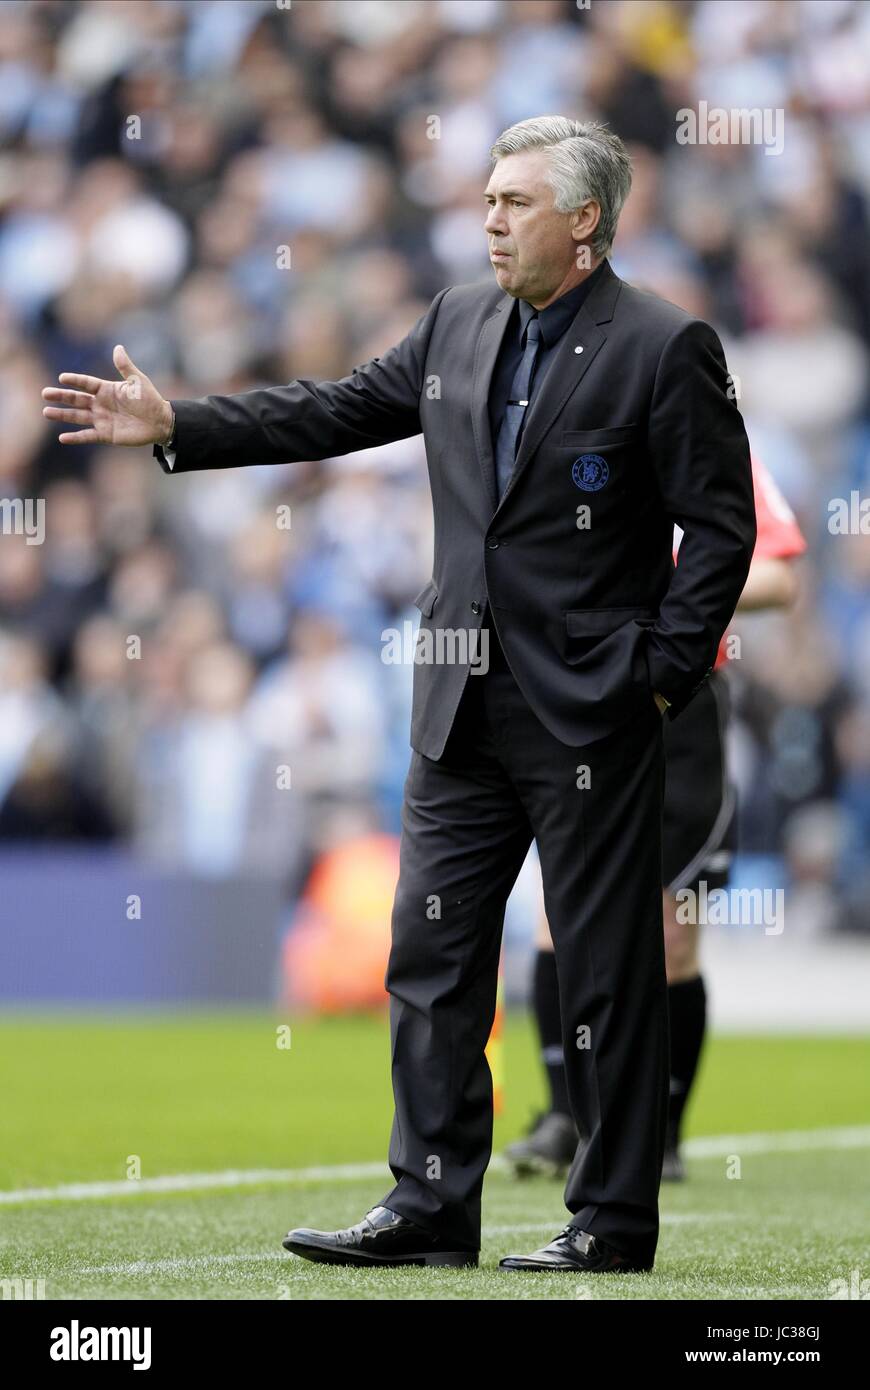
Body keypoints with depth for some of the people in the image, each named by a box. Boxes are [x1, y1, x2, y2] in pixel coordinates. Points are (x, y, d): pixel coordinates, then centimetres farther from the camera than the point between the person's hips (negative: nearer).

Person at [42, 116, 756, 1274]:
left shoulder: (664, 349, -9)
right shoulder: (459, 323, 9)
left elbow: (722, 525, -9)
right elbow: (337, 412, 15)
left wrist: (664, 676, -12)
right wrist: (173, 427, 11)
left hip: (593, 719, -6)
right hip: (465, 705, 7)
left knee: (607, 972, 0)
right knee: (431, 953, 6)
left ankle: (614, 1221, 9)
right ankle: (430, 1207, 12)